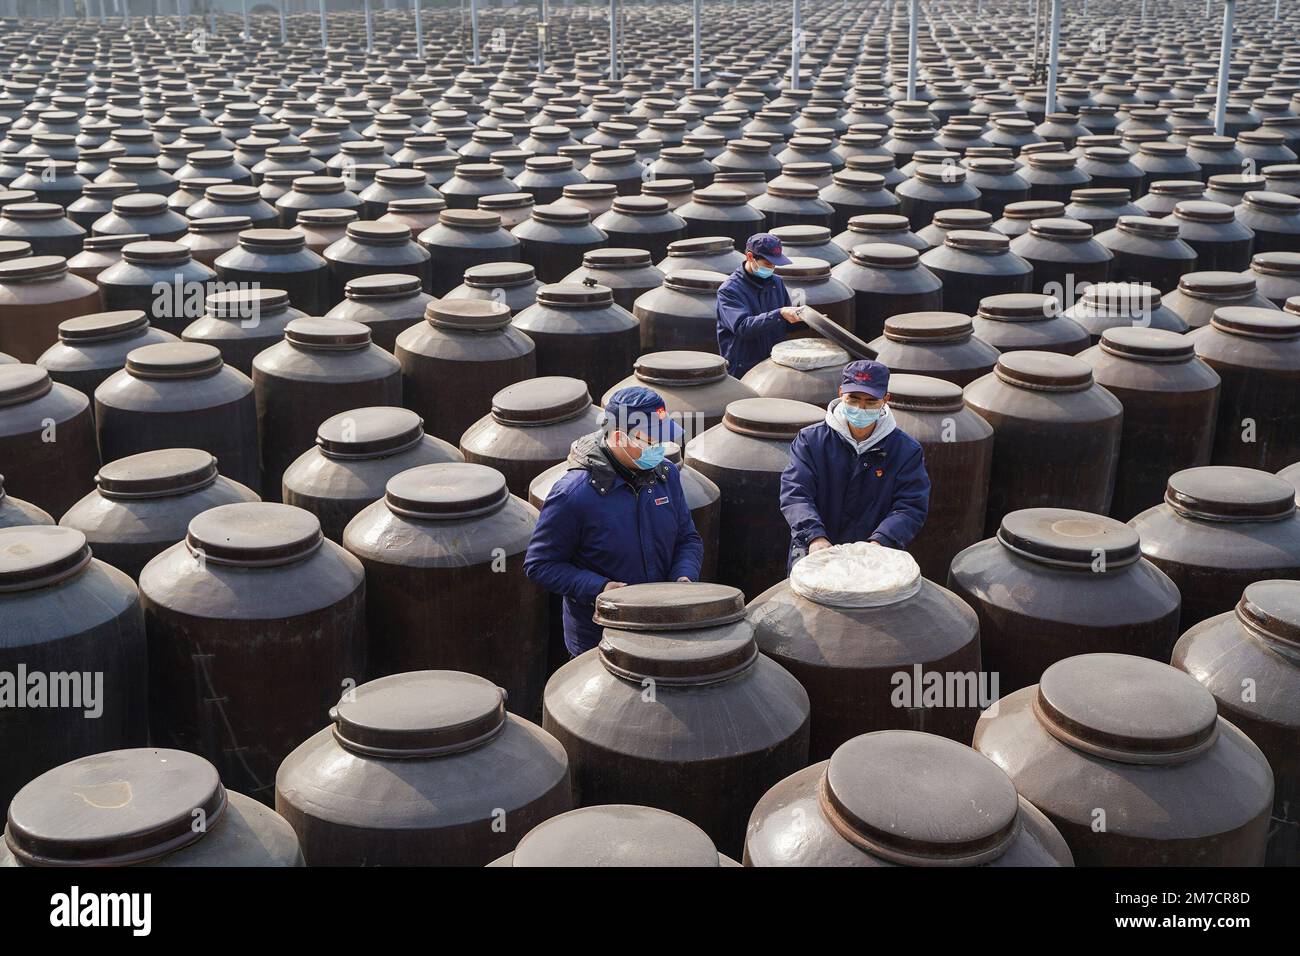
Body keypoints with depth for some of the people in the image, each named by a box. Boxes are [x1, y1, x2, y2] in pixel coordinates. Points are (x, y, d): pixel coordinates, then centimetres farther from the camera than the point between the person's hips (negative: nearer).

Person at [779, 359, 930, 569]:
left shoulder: (907, 450, 3)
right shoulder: (810, 439, 3)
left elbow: (911, 507, -3)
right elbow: (794, 493, -6)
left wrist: (878, 543, -21)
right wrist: (815, 537, -23)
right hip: (814, 549, 0)